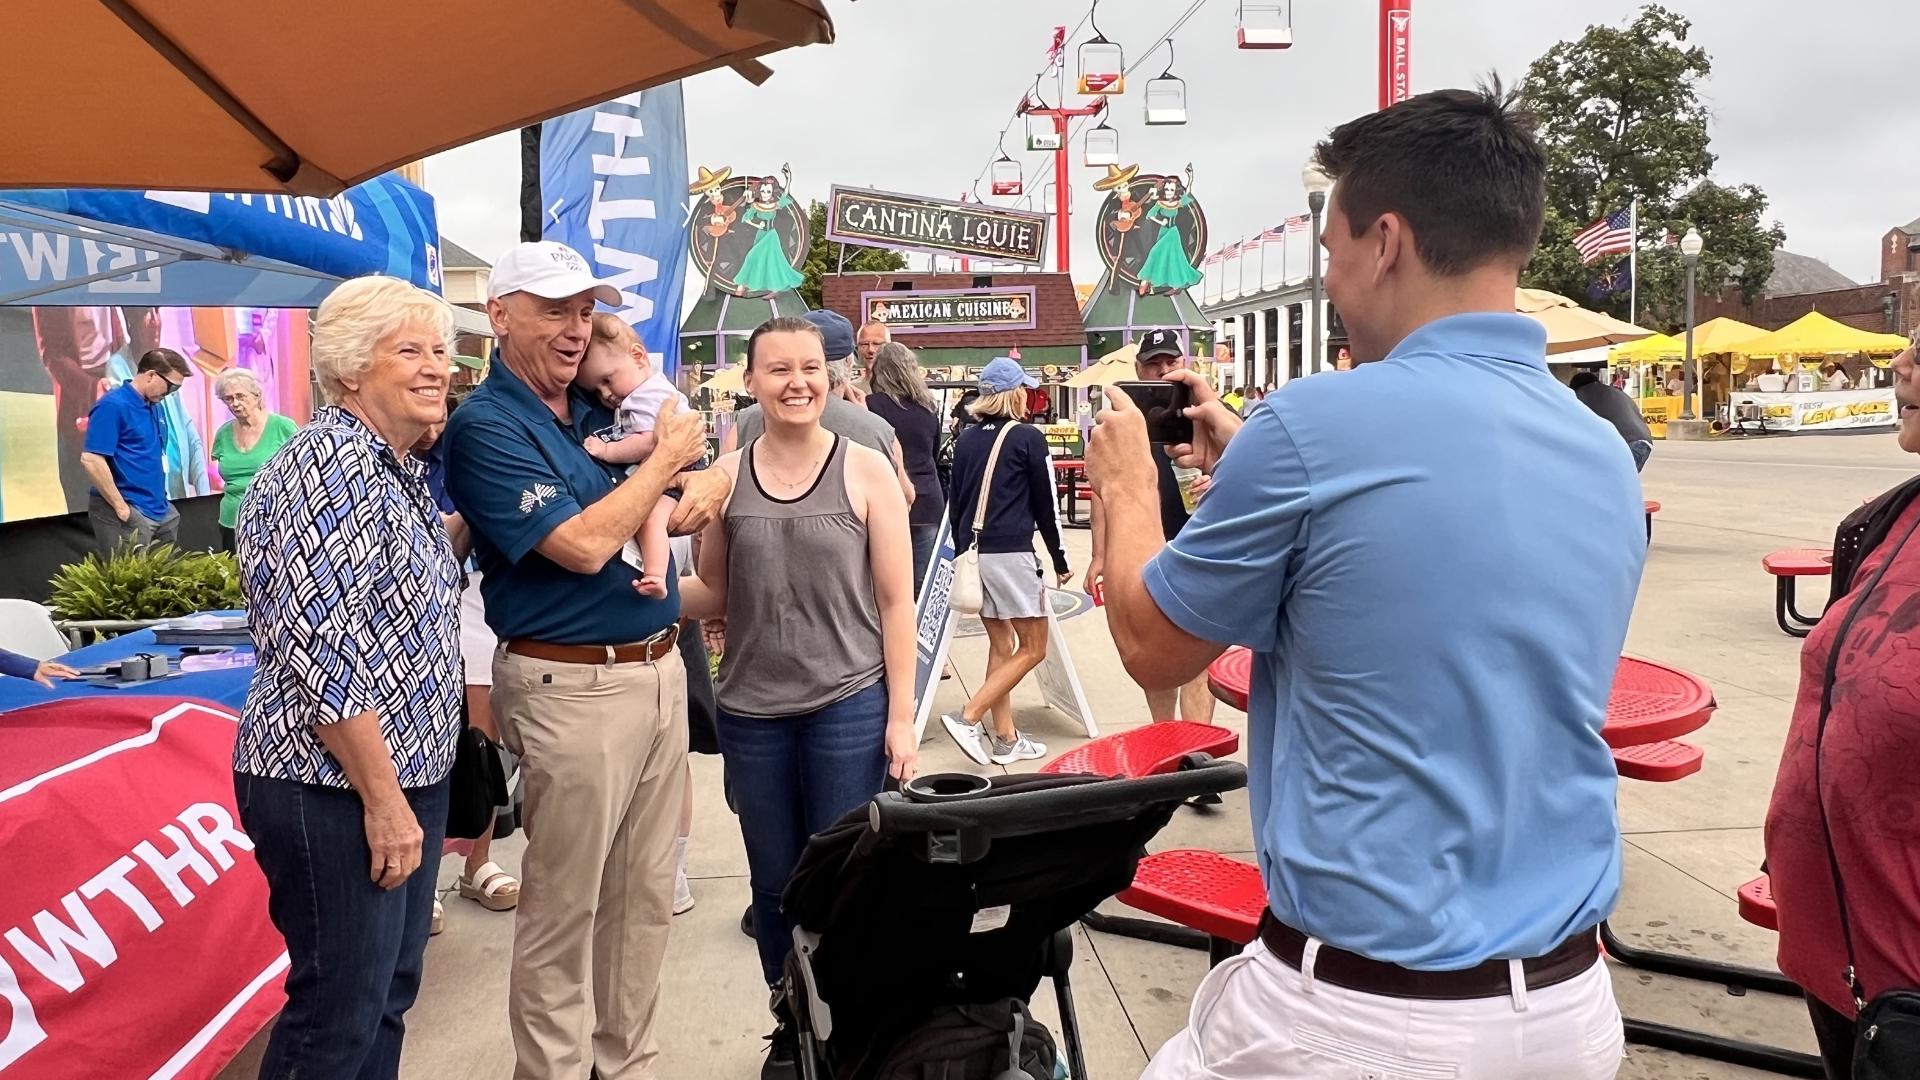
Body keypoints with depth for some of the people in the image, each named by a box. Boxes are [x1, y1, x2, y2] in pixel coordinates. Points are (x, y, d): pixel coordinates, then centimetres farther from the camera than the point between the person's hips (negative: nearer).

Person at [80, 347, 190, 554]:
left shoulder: (155, 407, 12)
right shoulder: (113, 405, -14)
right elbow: (90, 459, -20)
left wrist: (160, 497, 16)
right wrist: (121, 507, -17)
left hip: (161, 511, 9)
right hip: (130, 514, -9)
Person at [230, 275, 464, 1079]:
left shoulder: (399, 470, 12)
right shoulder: (331, 462, -18)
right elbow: (319, 647, -24)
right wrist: (382, 798, -21)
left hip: (405, 774, 9)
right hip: (336, 791, -9)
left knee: (390, 993, 18)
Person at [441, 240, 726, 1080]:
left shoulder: (604, 406, 10)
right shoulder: (486, 428, -11)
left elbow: (709, 479, 16)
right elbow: (583, 545, -20)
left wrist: (693, 490, -7)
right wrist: (666, 457, -10)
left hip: (661, 670, 7)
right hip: (572, 688, -7)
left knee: (645, 897, 17)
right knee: (563, 909, 5)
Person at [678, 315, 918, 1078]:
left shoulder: (866, 470, -4)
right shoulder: (725, 476, 2)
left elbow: (895, 600, -3)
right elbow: (716, 596, 9)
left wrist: (901, 715, -7)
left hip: (850, 706, -2)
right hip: (751, 710, 3)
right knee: (774, 882, 14)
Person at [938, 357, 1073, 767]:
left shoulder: (966, 440, 11)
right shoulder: (1027, 437, -6)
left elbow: (955, 505, 14)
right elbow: (1044, 504, -3)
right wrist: (1059, 560, 5)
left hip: (973, 552, 7)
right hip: (1011, 553, -7)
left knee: (1001, 645, 14)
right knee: (1033, 647, 2)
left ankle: (1006, 738, 15)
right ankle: (968, 718, -8)